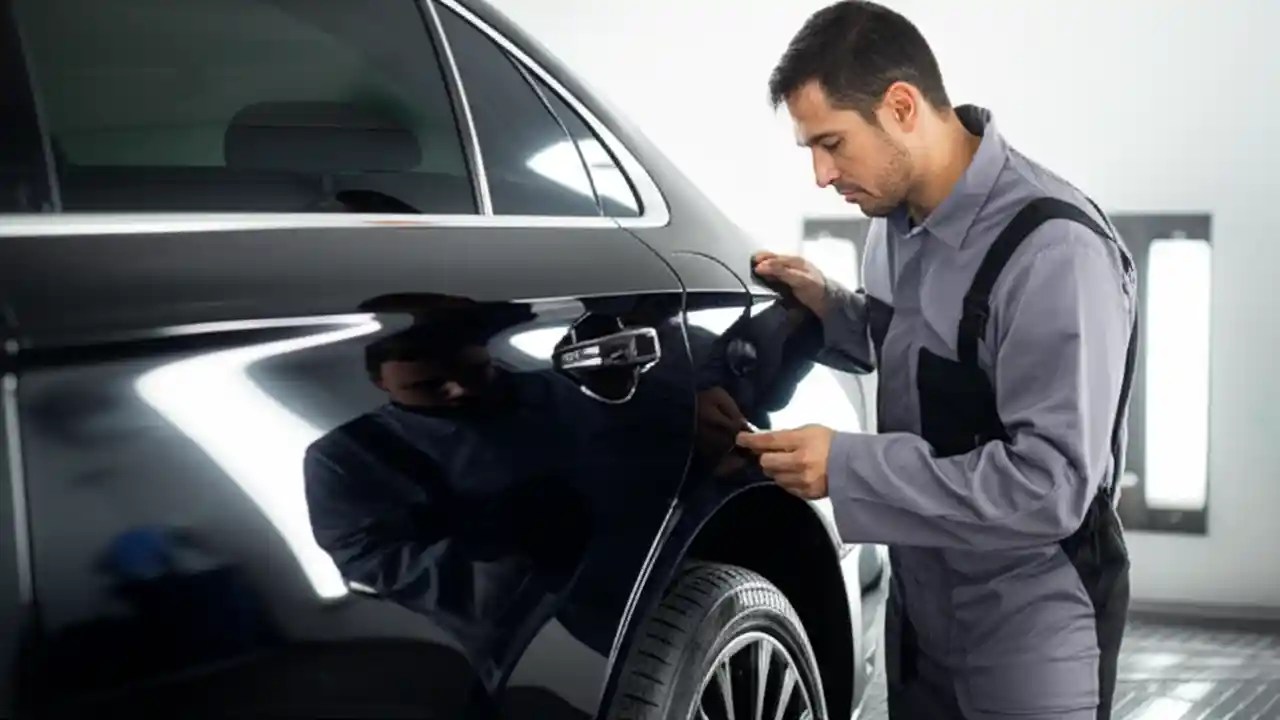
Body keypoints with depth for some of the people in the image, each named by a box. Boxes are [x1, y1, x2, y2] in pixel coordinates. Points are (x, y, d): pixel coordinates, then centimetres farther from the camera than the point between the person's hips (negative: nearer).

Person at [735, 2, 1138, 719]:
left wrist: (847, 467, -27)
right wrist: (830, 308, 0)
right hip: (920, 609, 8)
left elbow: (1052, 485, -28)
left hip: (1029, 628, -8)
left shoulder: (1054, 251, -24)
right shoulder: (898, 220, 1)